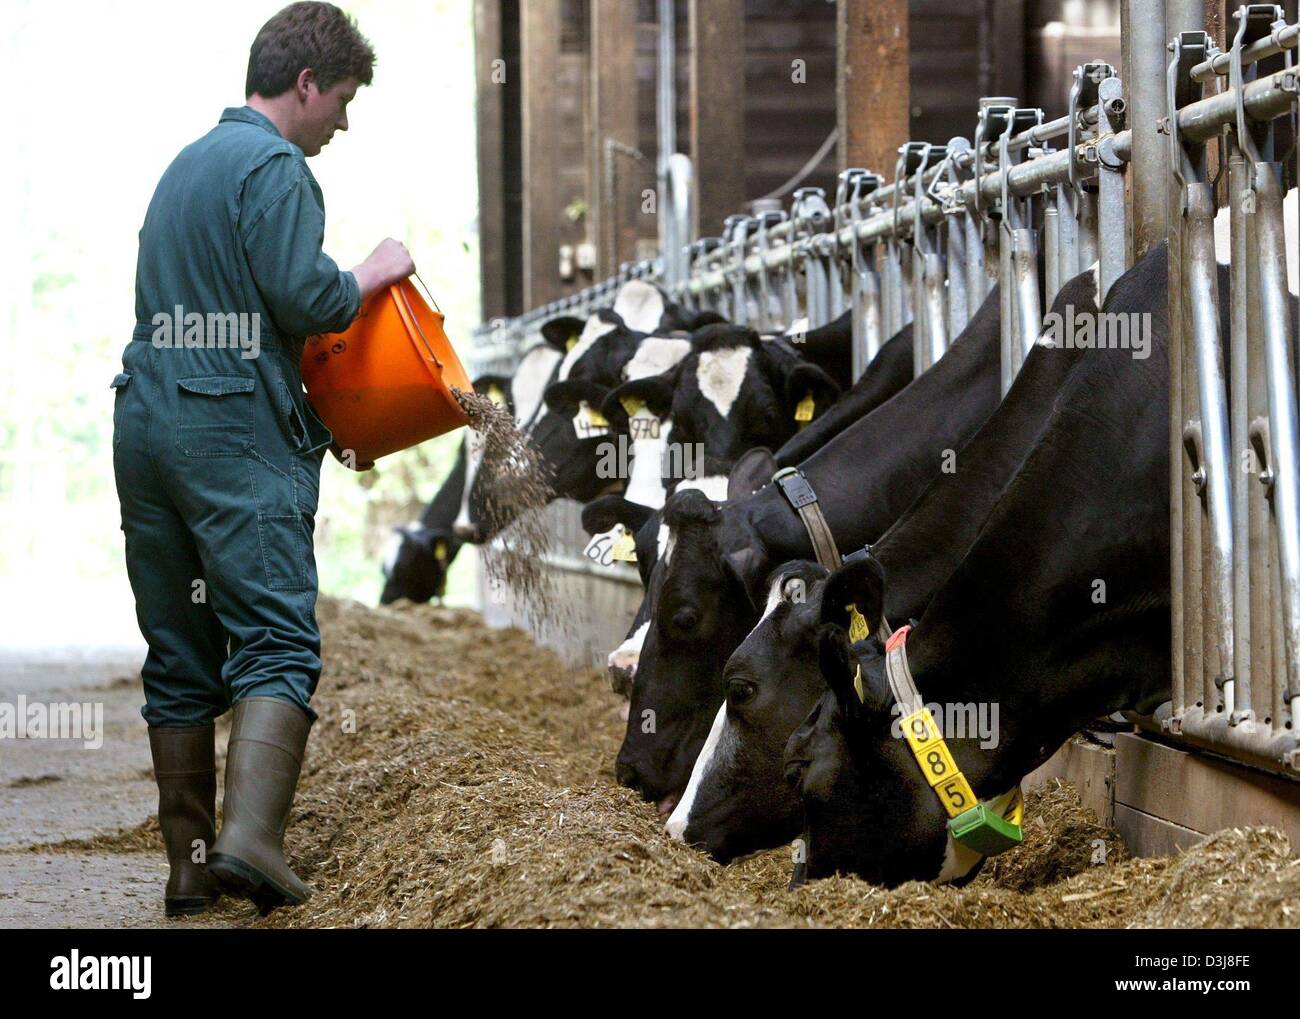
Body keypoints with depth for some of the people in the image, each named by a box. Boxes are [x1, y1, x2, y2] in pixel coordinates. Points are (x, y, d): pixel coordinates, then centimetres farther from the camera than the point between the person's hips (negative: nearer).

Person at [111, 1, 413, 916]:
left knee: (179, 658, 9)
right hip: (237, 432, -8)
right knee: (278, 642, -11)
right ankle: (250, 836, -27)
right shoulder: (274, 165, -7)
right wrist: (373, 276, 4)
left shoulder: (187, 164, 22)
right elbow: (303, 297, -17)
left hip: (146, 427, 8)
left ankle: (190, 866, 10)